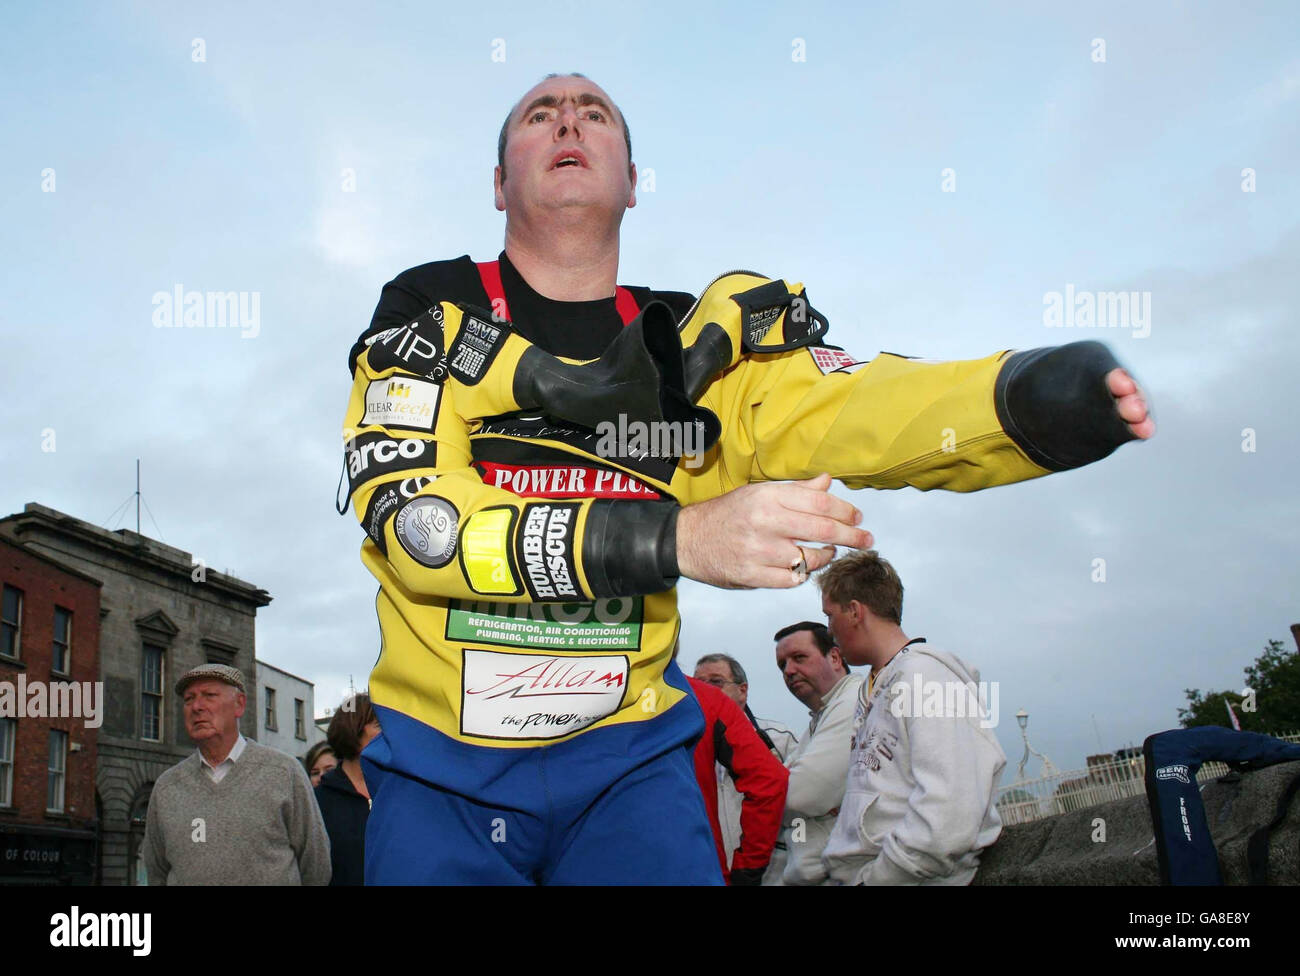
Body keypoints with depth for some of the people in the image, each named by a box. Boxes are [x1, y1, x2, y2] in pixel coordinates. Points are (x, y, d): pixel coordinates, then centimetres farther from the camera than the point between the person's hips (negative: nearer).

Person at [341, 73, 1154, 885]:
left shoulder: (689, 344, 2)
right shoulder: (433, 313, -4)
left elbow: (846, 409, -15)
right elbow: (409, 515, -19)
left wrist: (1036, 397, -37)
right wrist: (678, 538, -30)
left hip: (626, 759, 1)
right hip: (443, 762, -1)